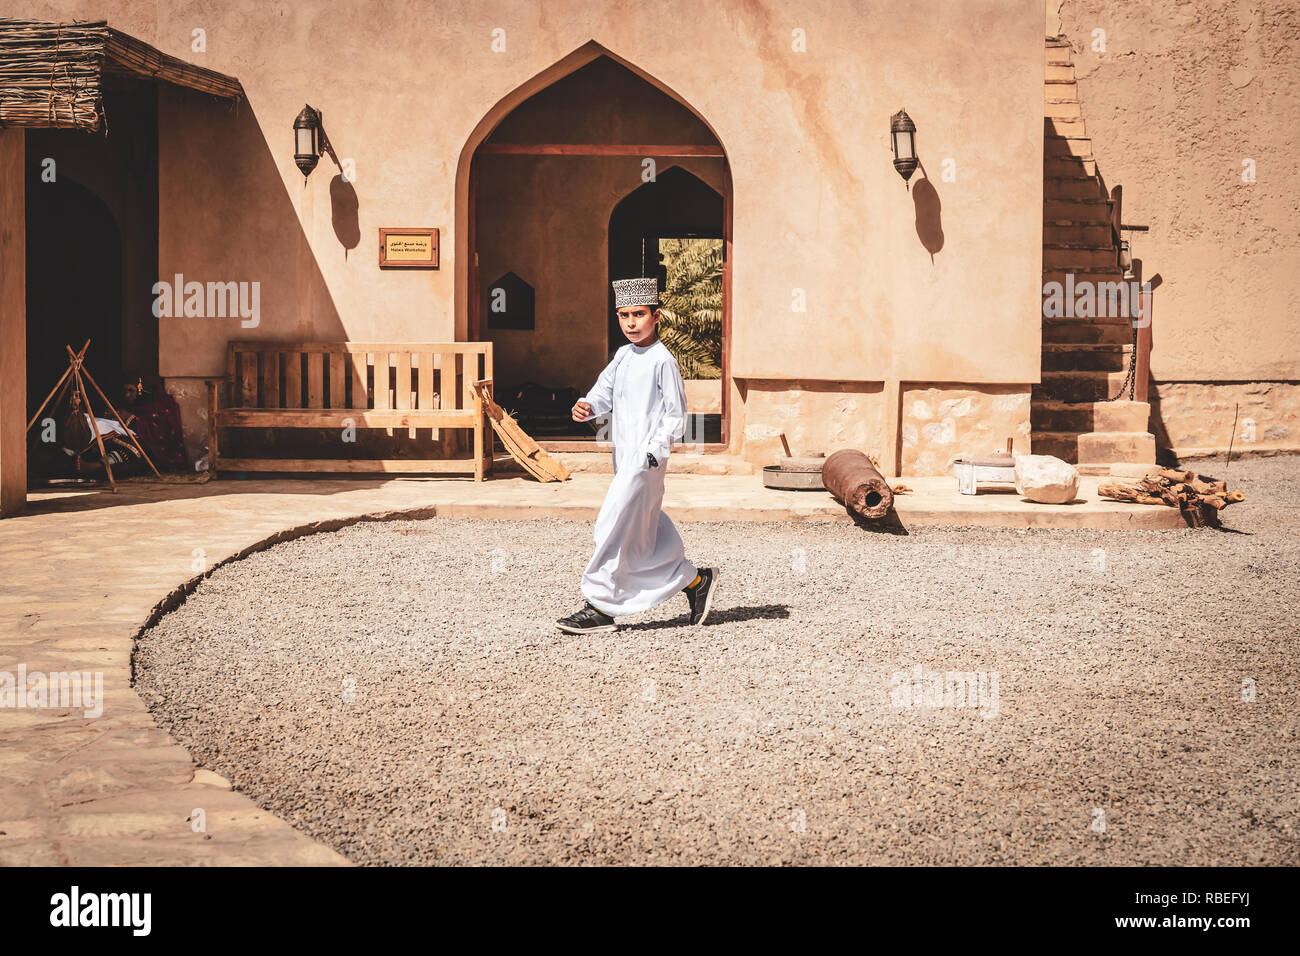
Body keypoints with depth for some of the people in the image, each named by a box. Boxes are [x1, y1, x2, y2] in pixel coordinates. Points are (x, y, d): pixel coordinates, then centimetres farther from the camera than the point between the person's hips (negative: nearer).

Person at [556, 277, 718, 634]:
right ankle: (696, 580, 27)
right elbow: (603, 394, 13)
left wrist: (653, 451, -17)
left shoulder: (662, 360, -9)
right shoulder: (622, 356, 14)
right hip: (624, 457, 8)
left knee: (618, 529, -8)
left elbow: (676, 416, -8)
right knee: (646, 531, 13)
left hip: (646, 460, -8)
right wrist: (586, 407, -9)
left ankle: (600, 607, -1)